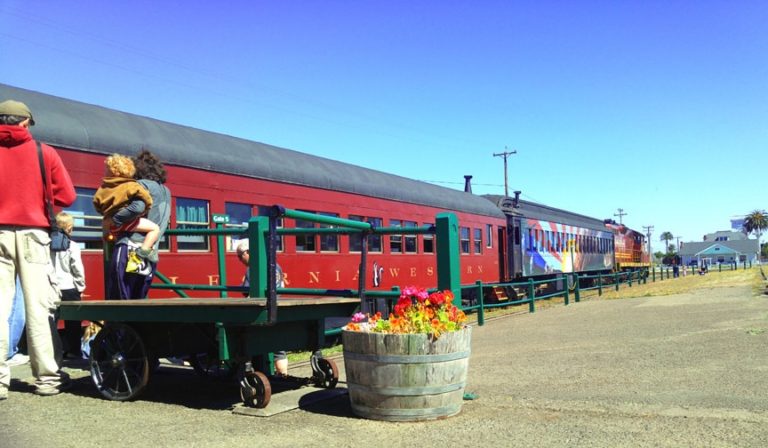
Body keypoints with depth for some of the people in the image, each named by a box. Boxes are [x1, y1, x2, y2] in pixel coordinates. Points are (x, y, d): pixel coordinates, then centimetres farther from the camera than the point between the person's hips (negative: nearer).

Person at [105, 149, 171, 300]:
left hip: (129, 248, -7)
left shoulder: (142, 184, -3)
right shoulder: (166, 191, 19)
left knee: (119, 301, -4)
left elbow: (138, 207, -22)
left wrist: (114, 218, -11)